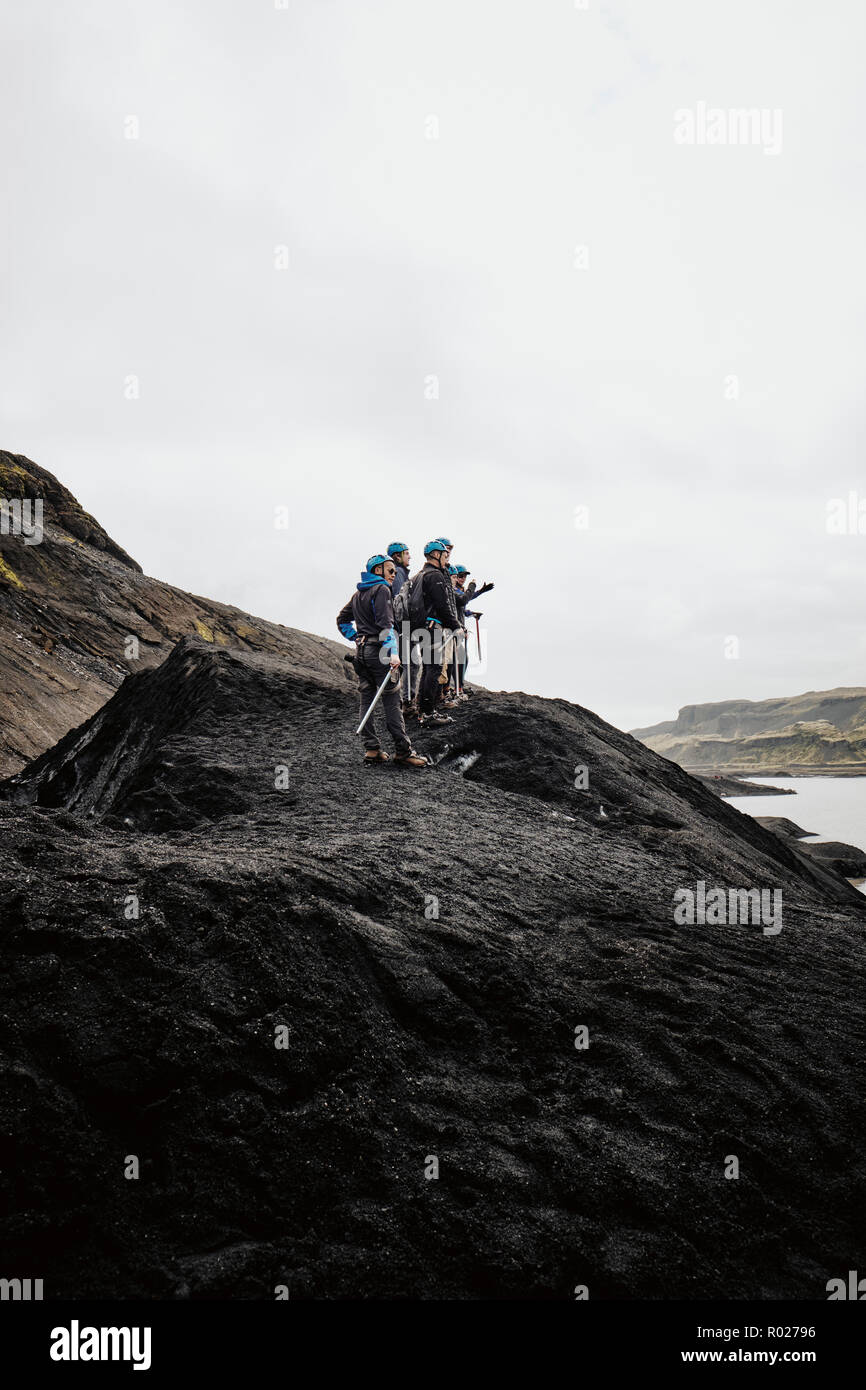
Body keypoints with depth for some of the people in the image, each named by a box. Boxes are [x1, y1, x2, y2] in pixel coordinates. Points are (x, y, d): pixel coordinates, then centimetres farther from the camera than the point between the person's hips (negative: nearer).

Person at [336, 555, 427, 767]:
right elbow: (385, 624, -19)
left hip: (361, 652, 9)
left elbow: (342, 620, 25)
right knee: (392, 702, -7)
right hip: (378, 652, -9)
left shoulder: (358, 593, 18)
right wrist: (393, 653, -24)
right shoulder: (381, 590, -8)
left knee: (366, 701, 8)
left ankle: (372, 749, 10)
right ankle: (403, 751, -6)